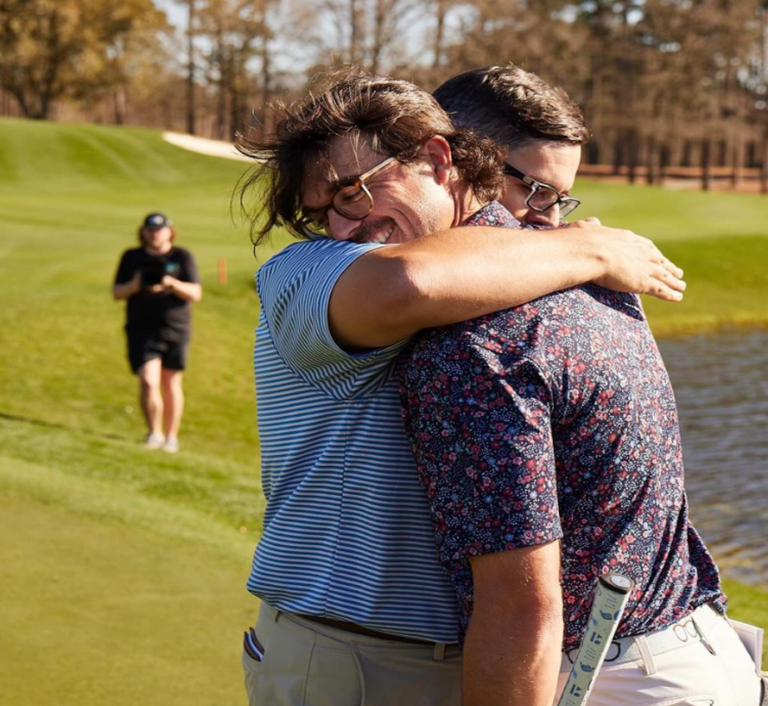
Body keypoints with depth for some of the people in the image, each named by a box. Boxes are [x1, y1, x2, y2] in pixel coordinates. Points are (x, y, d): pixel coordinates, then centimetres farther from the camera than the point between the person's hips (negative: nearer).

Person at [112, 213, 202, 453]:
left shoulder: (182, 257, 6)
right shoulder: (131, 257, 11)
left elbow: (196, 293, -2)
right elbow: (117, 292, 9)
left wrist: (171, 283, -19)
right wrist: (134, 285, -12)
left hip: (175, 328, 0)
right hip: (142, 329, 0)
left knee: (171, 383, 7)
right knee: (148, 381, -14)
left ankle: (171, 437, 18)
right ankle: (154, 432, 0)